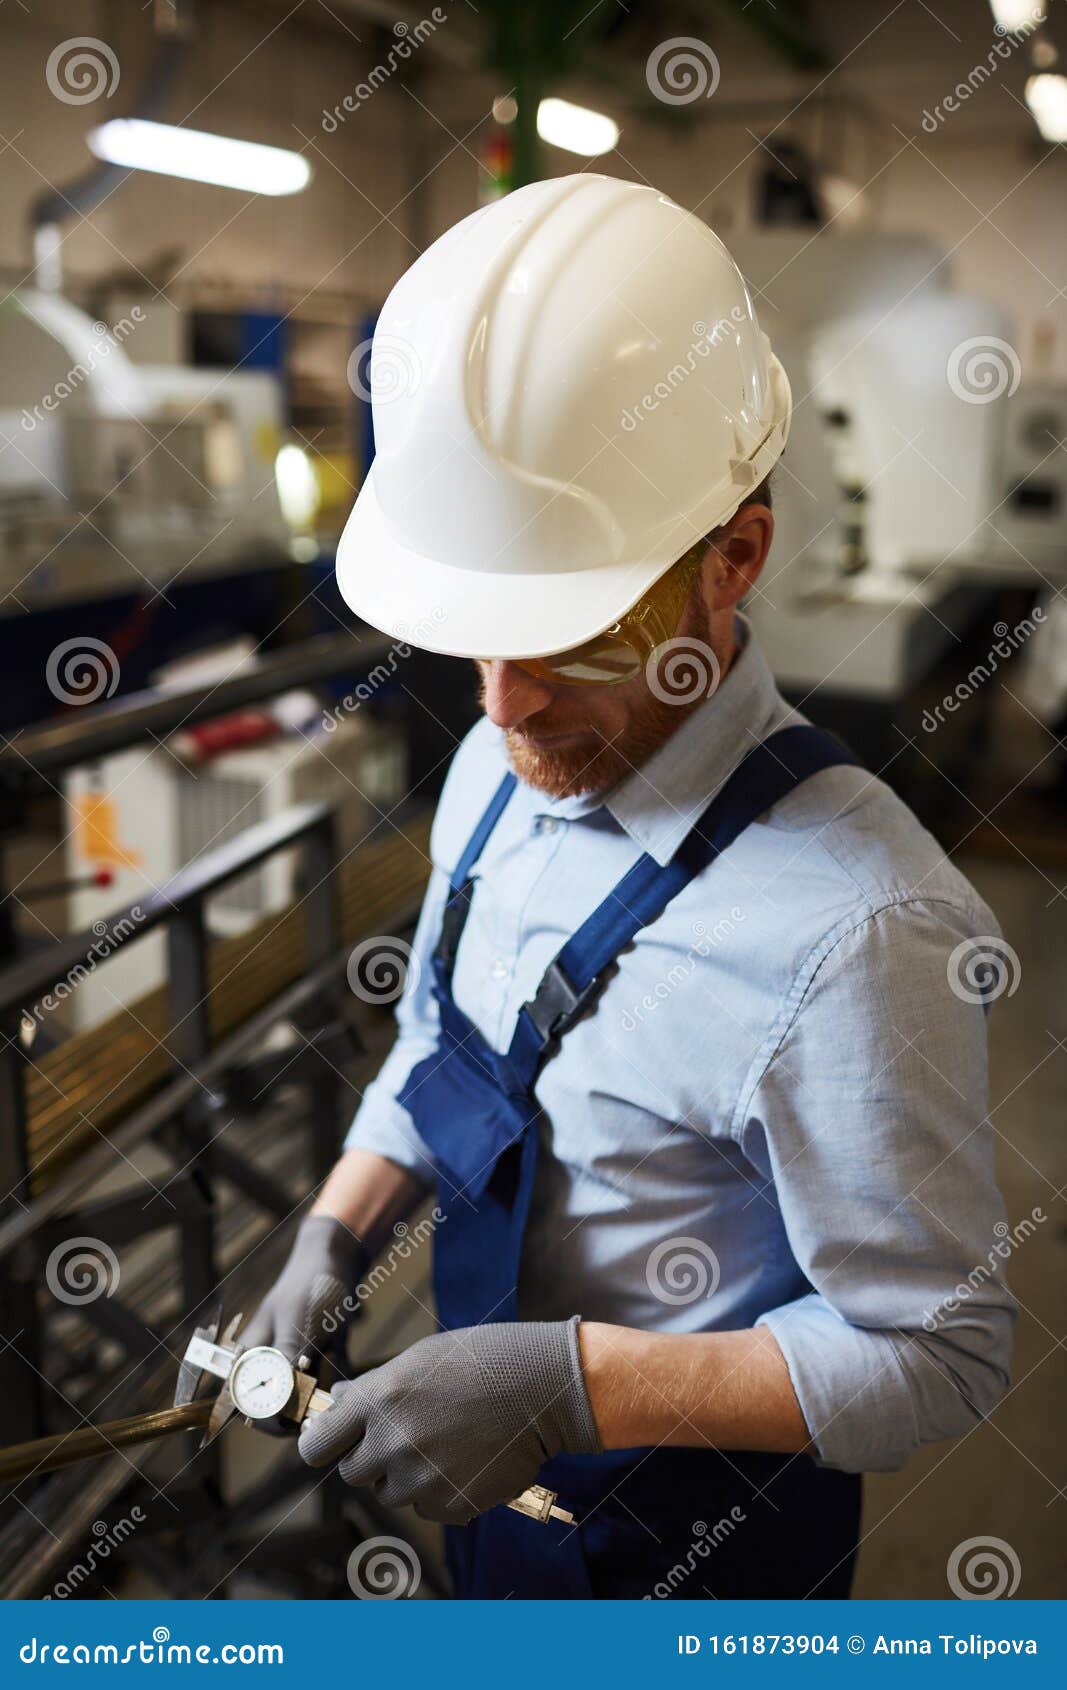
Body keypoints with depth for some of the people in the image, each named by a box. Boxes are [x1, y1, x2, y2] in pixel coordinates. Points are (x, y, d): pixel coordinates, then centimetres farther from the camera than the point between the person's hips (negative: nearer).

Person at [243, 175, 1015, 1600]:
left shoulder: (852, 933, -34)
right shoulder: (498, 774, -9)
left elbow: (935, 1355, -24)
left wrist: (573, 1382, -33)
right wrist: (337, 1237, -8)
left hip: (691, 1535, -6)